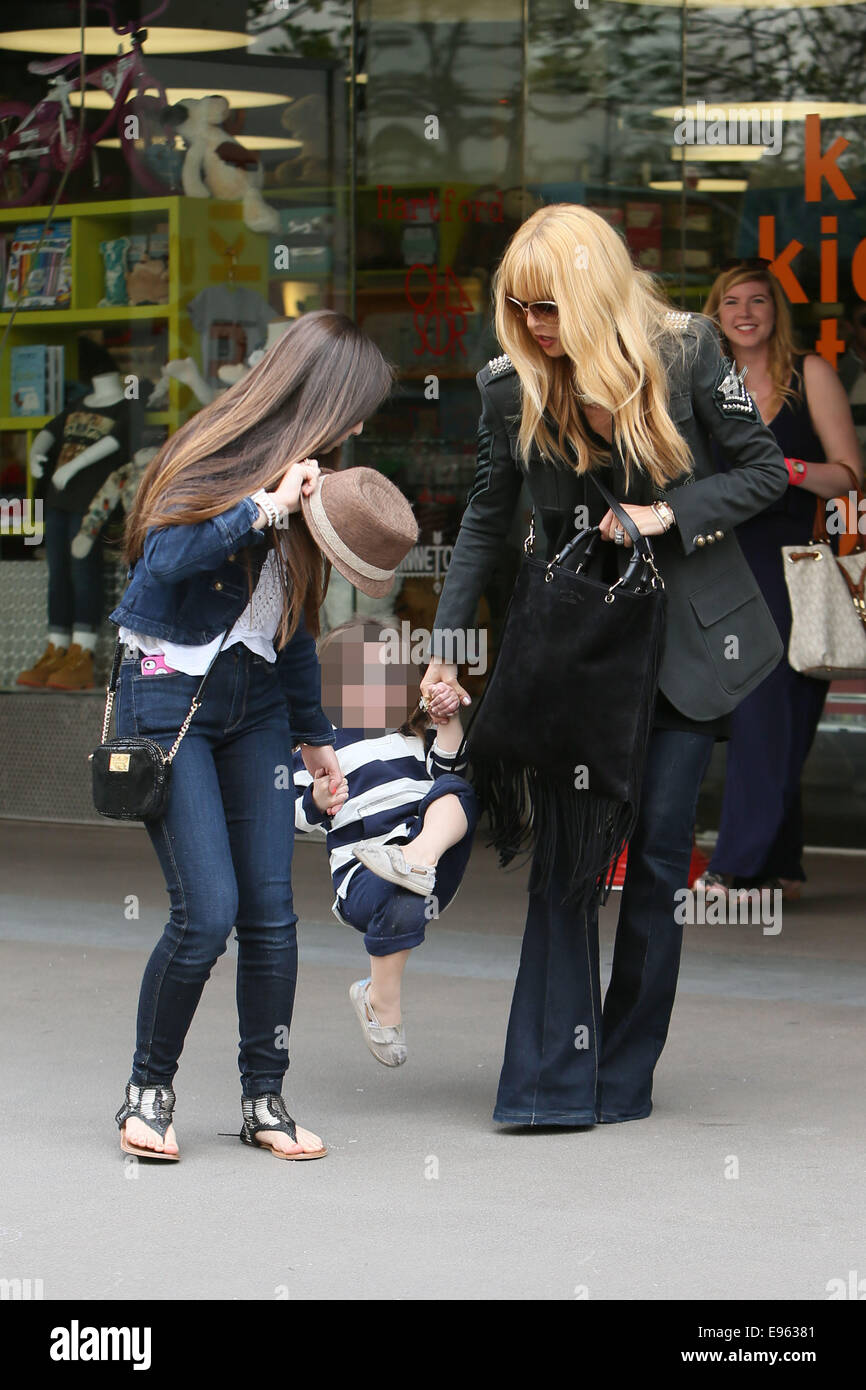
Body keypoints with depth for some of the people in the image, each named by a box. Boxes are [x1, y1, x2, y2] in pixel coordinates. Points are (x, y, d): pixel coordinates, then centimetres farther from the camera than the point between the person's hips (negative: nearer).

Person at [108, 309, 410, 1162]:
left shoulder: (302, 474, 13)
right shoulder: (215, 458, -9)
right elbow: (165, 557, -27)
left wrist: (314, 733, 28)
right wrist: (263, 509, -27)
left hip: (256, 706, 7)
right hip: (169, 698, -7)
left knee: (271, 912, -1)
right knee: (206, 913, -13)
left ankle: (263, 1100, 11)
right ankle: (148, 1090, 6)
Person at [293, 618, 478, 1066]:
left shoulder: (413, 731, 24)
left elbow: (448, 769, 13)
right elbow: (297, 815, 8)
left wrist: (450, 722, -1)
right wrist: (318, 801, -16)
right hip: (362, 869, -4)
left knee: (455, 790, -23)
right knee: (400, 901, -39)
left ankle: (423, 857, -51)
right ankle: (381, 1003, -16)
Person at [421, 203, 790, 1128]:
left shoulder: (682, 351, -12)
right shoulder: (511, 386, -6)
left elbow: (766, 469, -3)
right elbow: (485, 521, 4)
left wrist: (669, 514, -17)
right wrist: (444, 649, 0)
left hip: (688, 632, -1)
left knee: (656, 851, 0)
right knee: (565, 844, -9)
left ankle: (623, 1078, 9)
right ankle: (553, 1079, -9)